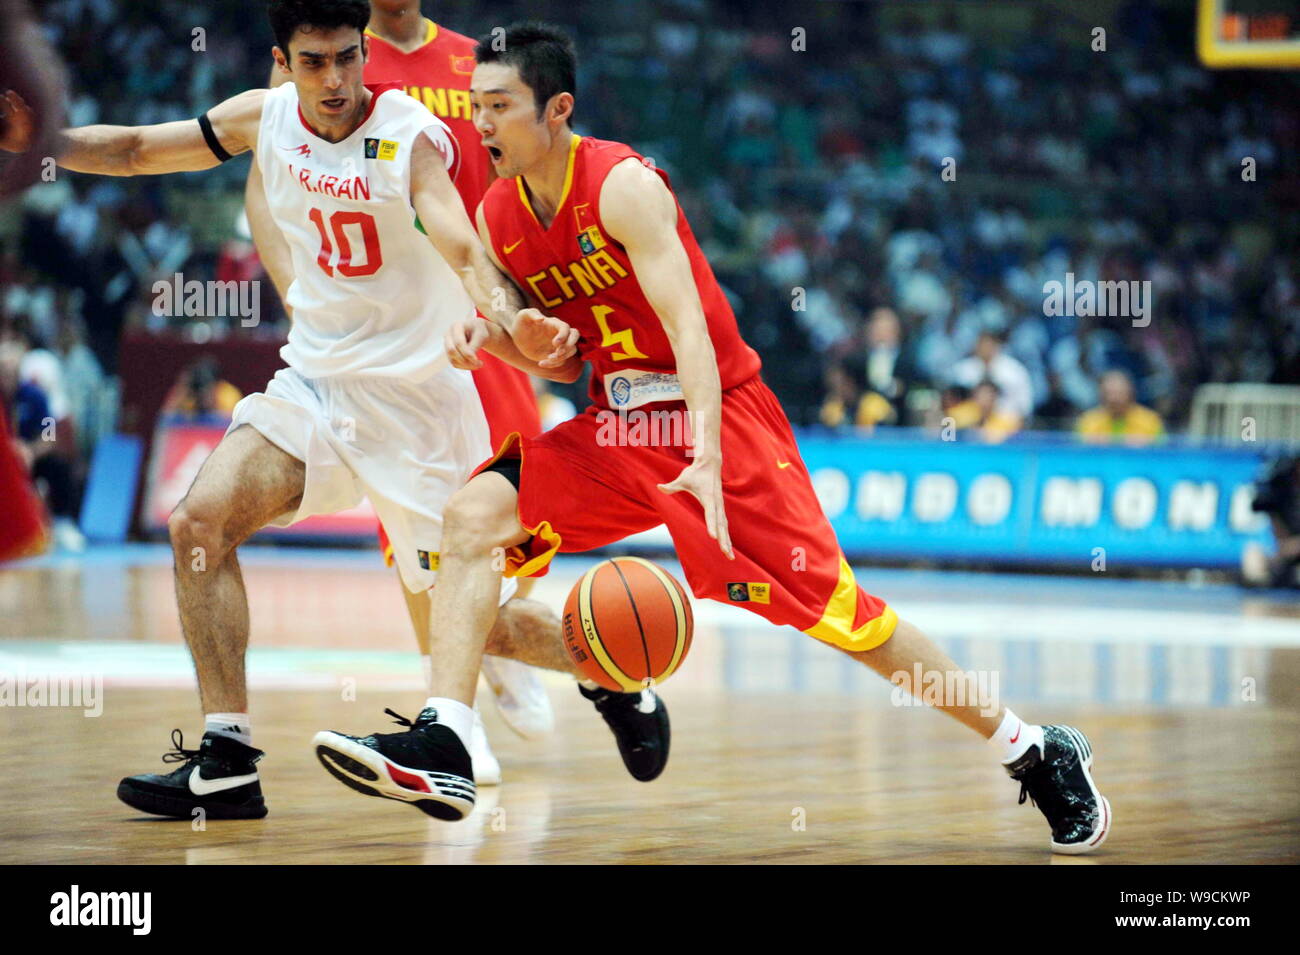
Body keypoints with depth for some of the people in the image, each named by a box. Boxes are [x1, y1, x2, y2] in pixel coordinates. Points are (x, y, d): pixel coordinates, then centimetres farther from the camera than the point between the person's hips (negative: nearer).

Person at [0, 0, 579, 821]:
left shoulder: (410, 135, -17)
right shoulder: (264, 119, -2)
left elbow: (463, 249, -32)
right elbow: (137, 150, 10)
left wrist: (511, 325, -52)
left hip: (416, 392, -5)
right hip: (315, 379, 5)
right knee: (200, 521, -16)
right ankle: (228, 762, -14)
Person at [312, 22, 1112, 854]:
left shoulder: (623, 185, -18)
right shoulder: (499, 216, 3)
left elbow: (688, 327, -26)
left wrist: (707, 459, -38)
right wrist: (485, 333, -6)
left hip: (717, 413, -6)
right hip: (618, 428, 6)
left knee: (834, 607, -10)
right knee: (474, 516, -14)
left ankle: (1036, 753, 1)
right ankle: (445, 749, -10)